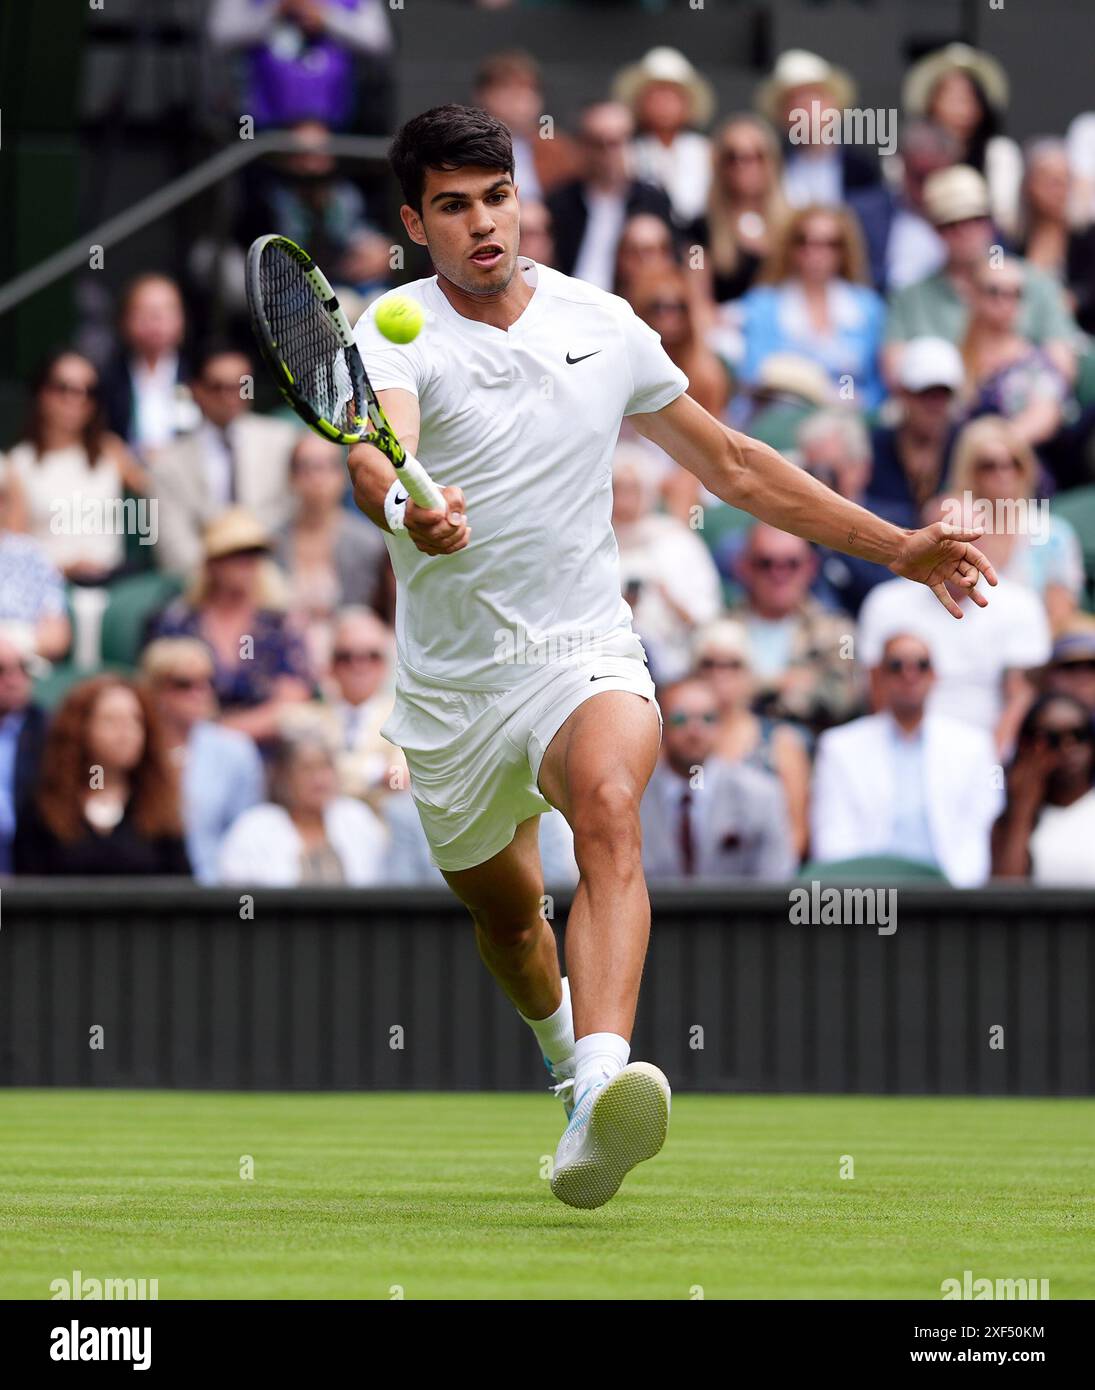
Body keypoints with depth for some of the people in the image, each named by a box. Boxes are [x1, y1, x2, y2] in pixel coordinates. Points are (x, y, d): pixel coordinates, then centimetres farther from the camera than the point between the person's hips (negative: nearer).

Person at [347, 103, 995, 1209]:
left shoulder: (603, 326, 5)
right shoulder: (394, 337, -8)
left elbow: (729, 463, 17)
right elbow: (375, 454, -31)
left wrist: (896, 547, 16)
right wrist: (407, 510, -56)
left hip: (582, 656, 0)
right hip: (452, 690, 0)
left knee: (608, 809, -31)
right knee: (503, 908, 16)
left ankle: (600, 1096, -51)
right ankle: (564, 1049, 52)